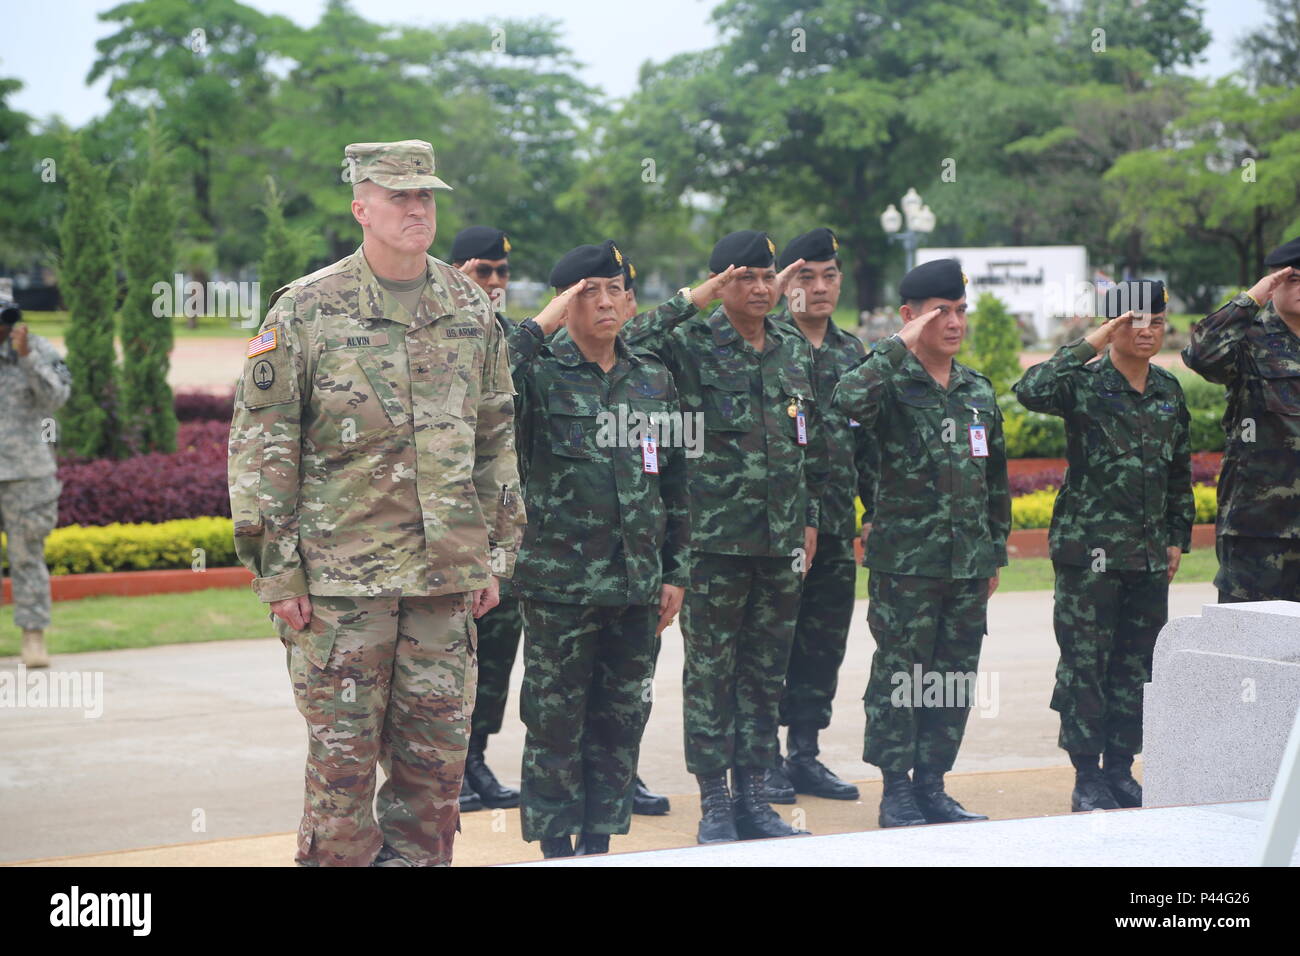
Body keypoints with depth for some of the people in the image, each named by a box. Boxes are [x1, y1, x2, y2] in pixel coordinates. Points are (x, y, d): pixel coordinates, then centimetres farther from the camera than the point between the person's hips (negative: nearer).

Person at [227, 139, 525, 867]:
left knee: (438, 759, 7)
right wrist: (276, 571, -7)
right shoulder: (306, 310, -2)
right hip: (340, 579, -4)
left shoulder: (471, 309, 10)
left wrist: (498, 554, 12)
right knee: (344, 759, 0)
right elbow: (261, 445, -3)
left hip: (447, 575, 4)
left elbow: (497, 438, 16)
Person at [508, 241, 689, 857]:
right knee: (555, 722, 2)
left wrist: (676, 571, 11)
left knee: (620, 721, 10)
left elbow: (676, 481, 14)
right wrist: (540, 327, -21)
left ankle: (599, 840, 20)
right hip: (560, 583, -4)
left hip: (638, 585, 4)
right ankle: (556, 846, 12)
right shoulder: (540, 373, -3)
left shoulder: (654, 380, 11)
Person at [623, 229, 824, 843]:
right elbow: (624, 344, -23)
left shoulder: (796, 351, 12)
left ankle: (752, 795, 19)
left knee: (767, 673, 10)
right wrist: (692, 300, -18)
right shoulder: (692, 344, -4)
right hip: (715, 537, -5)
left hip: (782, 539, 5)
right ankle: (715, 804, 8)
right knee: (711, 672, 1)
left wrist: (810, 517, 15)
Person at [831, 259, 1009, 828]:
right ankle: (896, 792, 9)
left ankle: (932, 786, 18)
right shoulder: (894, 385, -6)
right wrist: (902, 346, -23)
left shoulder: (979, 391, 12)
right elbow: (847, 399, -30)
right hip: (906, 562, -6)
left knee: (956, 682, 8)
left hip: (968, 565, 6)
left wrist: (996, 554, 17)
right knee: (899, 678, 0)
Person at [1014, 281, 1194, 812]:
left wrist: (1178, 537, 15)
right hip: (1089, 550, -6)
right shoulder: (1085, 383, -7)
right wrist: (1088, 345, -23)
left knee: (1137, 667, 9)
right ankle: (1087, 779, 5)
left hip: (1149, 554, 6)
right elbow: (1031, 390, -28)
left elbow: (1180, 471, 19)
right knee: (1086, 665, -2)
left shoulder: (1169, 391, 11)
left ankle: (1120, 769, 18)